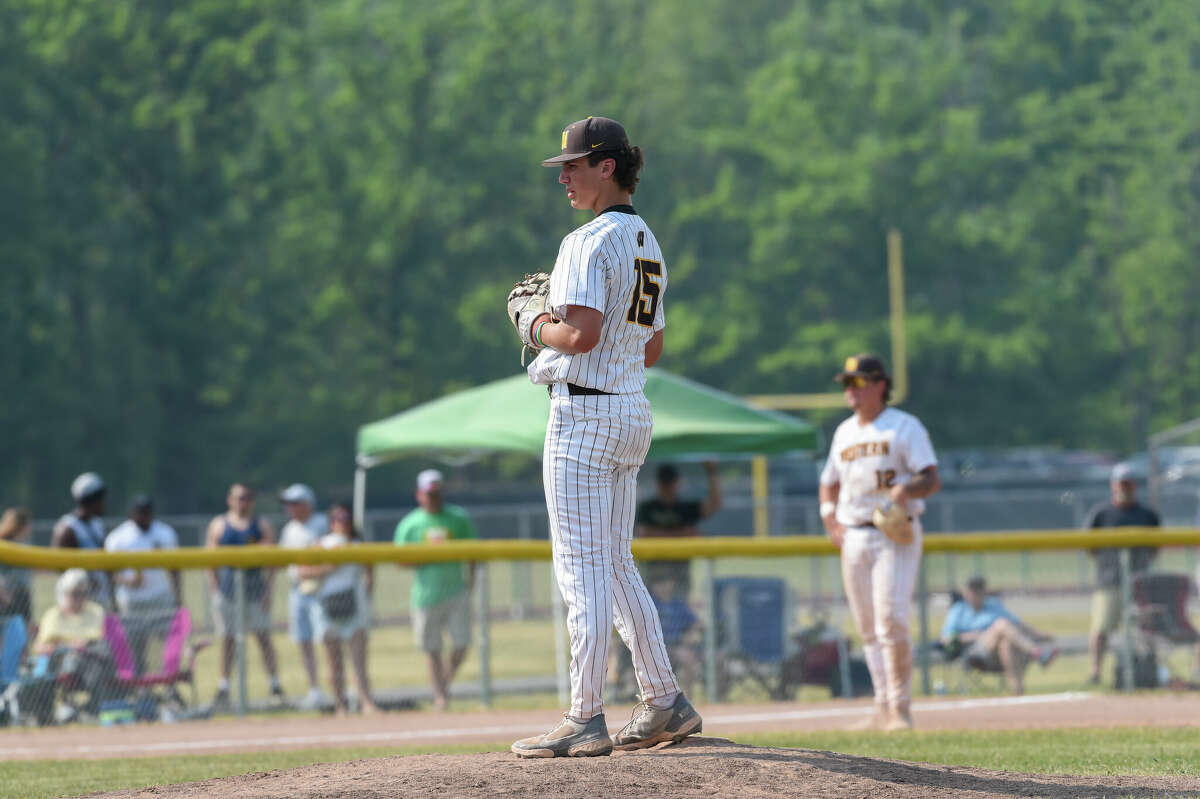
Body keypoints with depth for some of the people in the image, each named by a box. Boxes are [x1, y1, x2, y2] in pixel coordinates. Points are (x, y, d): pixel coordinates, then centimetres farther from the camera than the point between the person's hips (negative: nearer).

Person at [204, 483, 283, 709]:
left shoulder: (262, 525, 7)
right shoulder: (219, 525, 9)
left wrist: (268, 589, -7)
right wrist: (214, 588, -4)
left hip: (255, 588, -1)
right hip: (227, 589, 1)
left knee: (263, 637, -3)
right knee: (227, 639, 3)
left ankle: (275, 686, 0)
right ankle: (223, 688, 7)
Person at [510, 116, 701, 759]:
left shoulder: (589, 243, -14)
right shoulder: (648, 244, 16)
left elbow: (583, 334, -25)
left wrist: (541, 327, -5)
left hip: (585, 411, -9)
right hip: (633, 411, 9)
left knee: (582, 568, -8)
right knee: (615, 565, 16)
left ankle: (586, 719, -9)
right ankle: (666, 705, 16)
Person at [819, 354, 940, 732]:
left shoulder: (905, 427, -2)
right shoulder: (844, 432, 17)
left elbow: (932, 479, -10)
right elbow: (829, 484, 26)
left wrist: (907, 489, -31)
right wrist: (830, 520, 7)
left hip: (895, 534, -6)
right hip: (853, 539, 6)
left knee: (891, 620, -17)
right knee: (869, 629, 6)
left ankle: (901, 708, -13)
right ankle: (883, 710, 10)